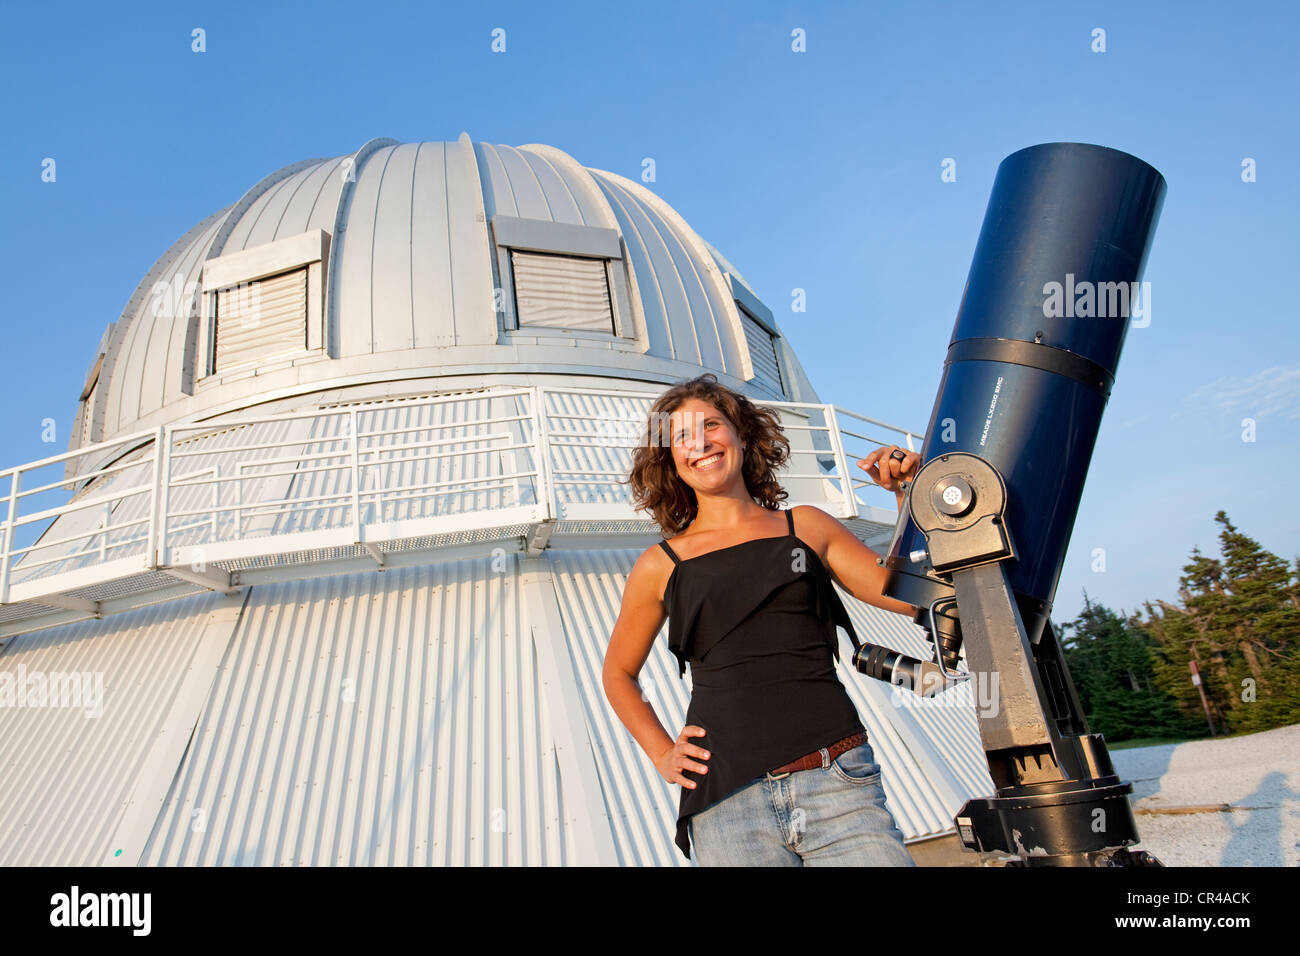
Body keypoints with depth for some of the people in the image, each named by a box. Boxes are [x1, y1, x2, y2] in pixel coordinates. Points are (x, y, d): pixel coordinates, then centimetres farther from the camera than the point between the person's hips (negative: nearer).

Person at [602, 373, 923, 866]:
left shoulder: (806, 527, 11)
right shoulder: (662, 565, 8)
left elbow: (910, 596, 10)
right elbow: (618, 673, 21)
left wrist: (908, 496, 2)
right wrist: (662, 755, 9)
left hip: (836, 781, 1)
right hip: (727, 801, 0)